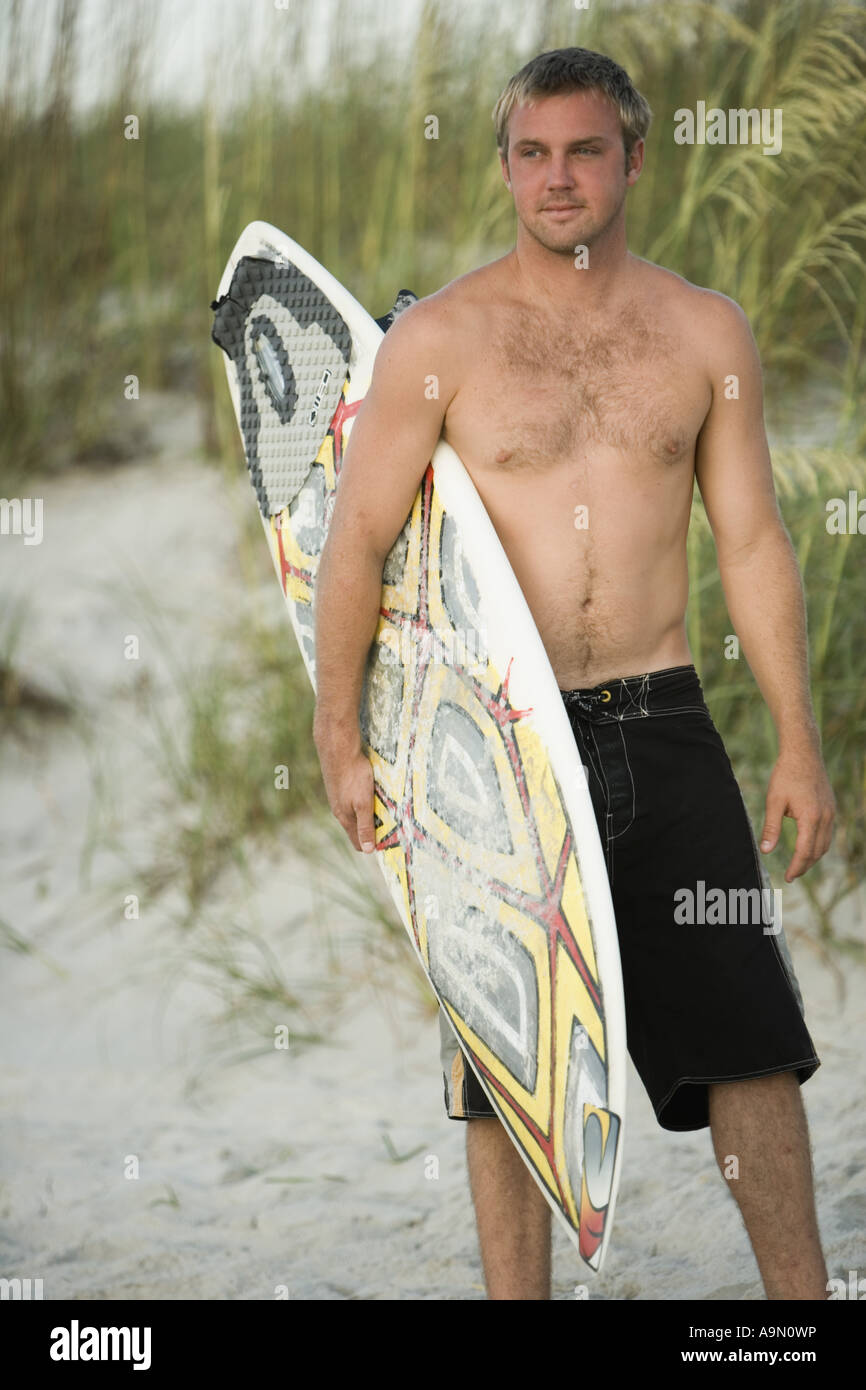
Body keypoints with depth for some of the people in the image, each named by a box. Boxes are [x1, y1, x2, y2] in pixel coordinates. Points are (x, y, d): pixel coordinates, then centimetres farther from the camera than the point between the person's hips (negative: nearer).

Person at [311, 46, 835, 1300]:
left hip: (663, 726, 2)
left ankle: (802, 1294, 9)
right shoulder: (440, 337, -2)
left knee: (751, 1033, 1)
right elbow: (356, 542, 0)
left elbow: (752, 543, 9)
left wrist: (800, 744, 5)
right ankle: (516, 1294, 13)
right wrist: (341, 740, -4)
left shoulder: (705, 331, 6)